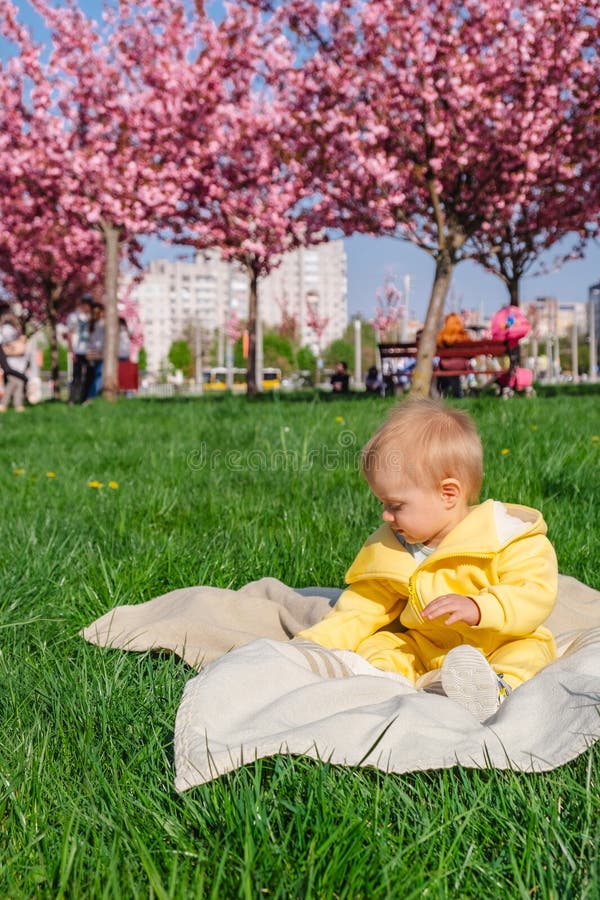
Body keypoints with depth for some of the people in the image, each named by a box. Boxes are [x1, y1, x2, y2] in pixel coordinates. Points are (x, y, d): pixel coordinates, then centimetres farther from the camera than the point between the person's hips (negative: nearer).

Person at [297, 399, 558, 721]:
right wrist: (313, 644, -2)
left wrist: (478, 609, -36)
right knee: (375, 645, -15)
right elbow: (359, 609, 10)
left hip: (499, 647, -5)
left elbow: (534, 595, -20)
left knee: (531, 650, -31)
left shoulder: (507, 537, -12)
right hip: (423, 648, 5)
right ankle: (427, 684, -39)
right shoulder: (388, 552, 4)